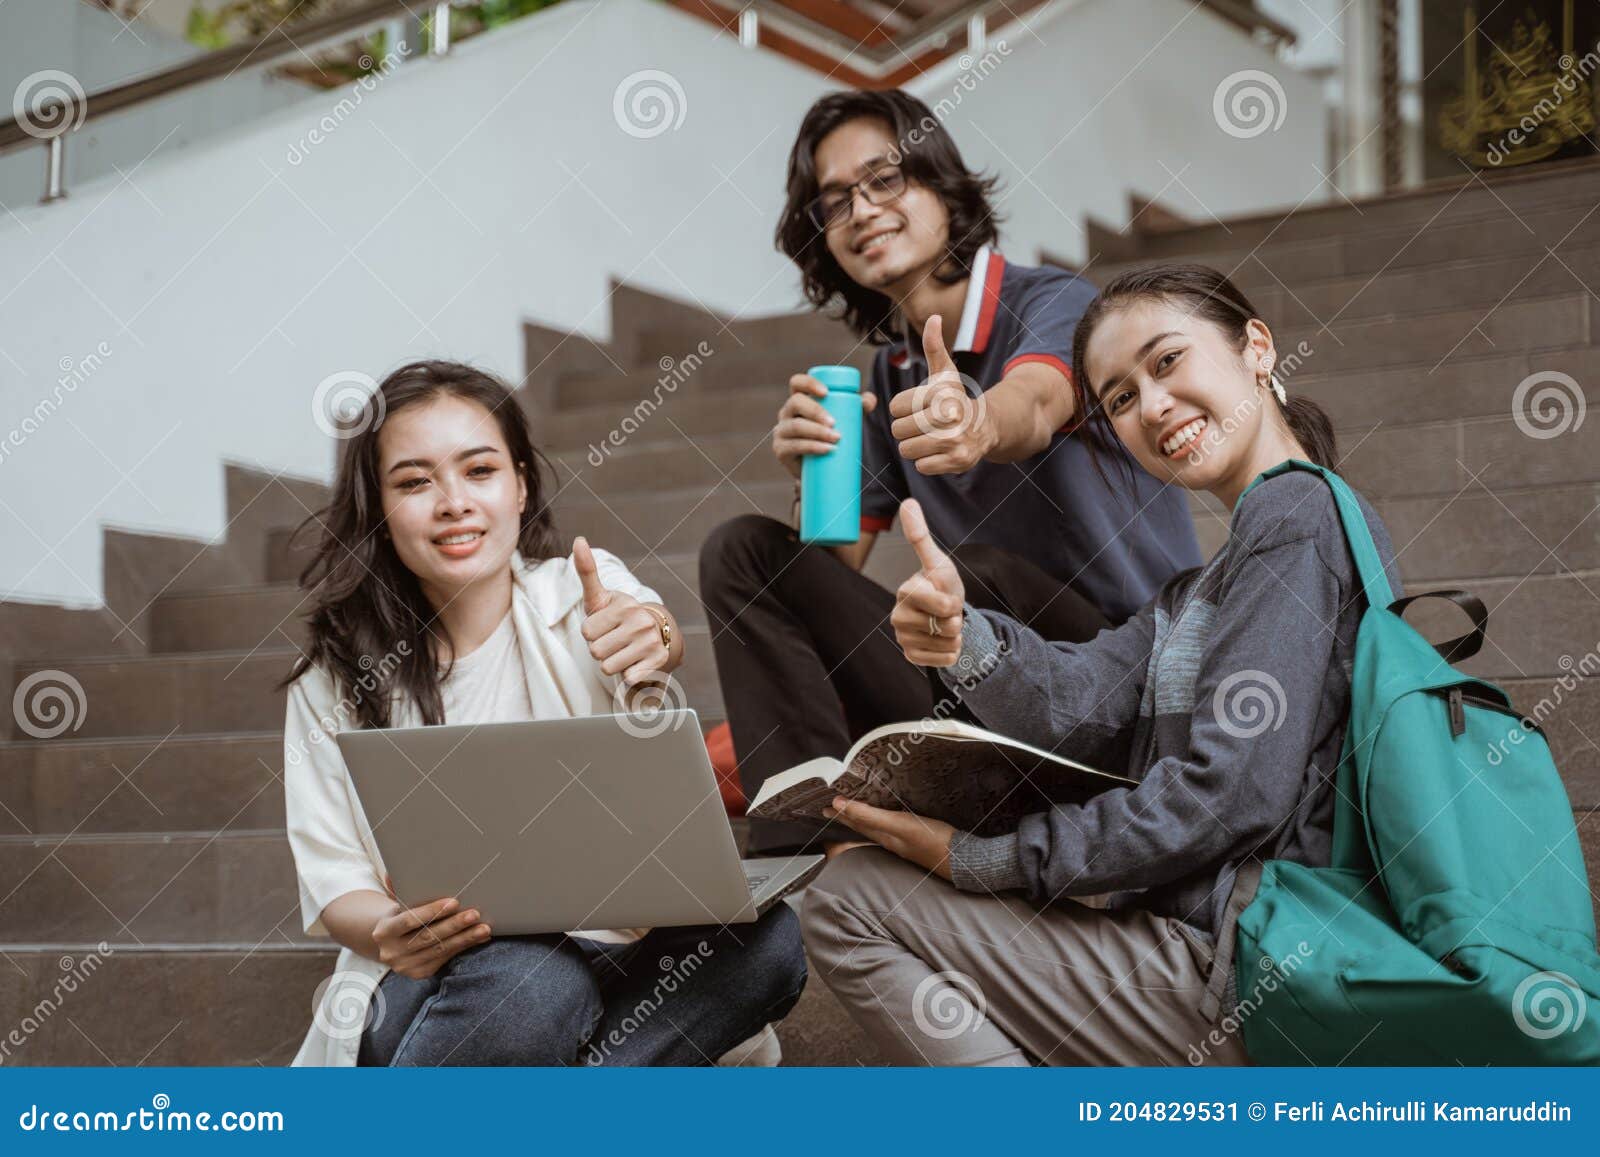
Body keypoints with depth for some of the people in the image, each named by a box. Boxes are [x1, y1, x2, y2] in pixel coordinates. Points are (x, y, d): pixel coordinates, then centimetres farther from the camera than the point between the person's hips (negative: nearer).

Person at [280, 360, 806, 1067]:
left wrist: (652, 640, -45)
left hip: (607, 948, 2)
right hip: (436, 978, -2)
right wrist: (388, 932, -25)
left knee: (764, 935, -28)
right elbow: (333, 881, -1)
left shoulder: (583, 593, 3)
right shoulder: (336, 677, 1)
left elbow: (663, 646, -19)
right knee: (528, 986, -37)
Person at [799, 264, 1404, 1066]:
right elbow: (1083, 705, -1)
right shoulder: (1203, 587, 19)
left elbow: (1229, 797, -20)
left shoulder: (1301, 519, -10)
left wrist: (979, 860, -12)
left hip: (1240, 964, -10)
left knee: (848, 903, -3)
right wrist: (962, 641, -22)